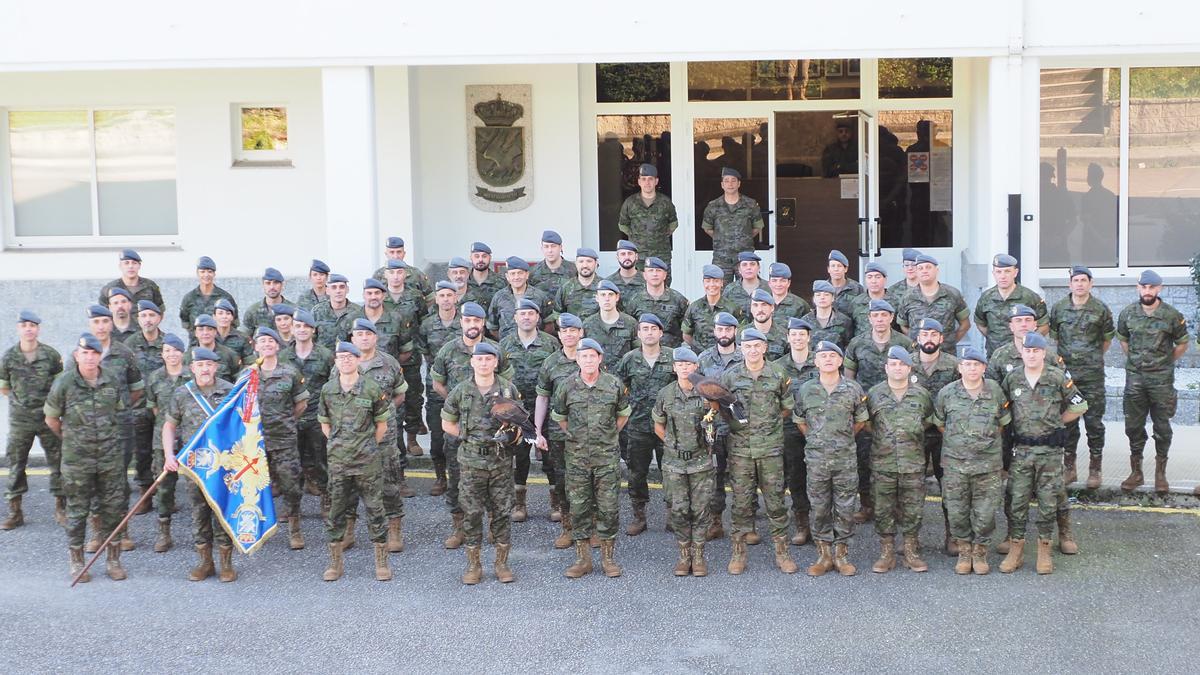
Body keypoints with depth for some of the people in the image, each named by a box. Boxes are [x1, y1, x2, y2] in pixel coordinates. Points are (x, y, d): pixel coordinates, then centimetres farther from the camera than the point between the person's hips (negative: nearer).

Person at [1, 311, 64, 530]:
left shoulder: (51, 355, -5)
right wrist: (20, 399, 3)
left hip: (48, 417, 0)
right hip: (19, 419, 1)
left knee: (57, 462, 4)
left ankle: (61, 509, 15)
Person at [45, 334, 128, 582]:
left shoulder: (114, 379, -2)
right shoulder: (64, 383, -11)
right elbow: (51, 419, 3)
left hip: (110, 455, 2)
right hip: (77, 459, -2)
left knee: (113, 507, 5)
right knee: (77, 510, 7)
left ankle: (113, 560, 17)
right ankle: (76, 561, 19)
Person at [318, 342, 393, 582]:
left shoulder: (372, 389, -5)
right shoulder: (328, 390, 3)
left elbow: (382, 425, 4)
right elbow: (325, 424, 14)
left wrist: (369, 446, 4)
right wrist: (338, 445, 9)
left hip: (367, 462, -2)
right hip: (337, 461, 3)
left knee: (374, 510, 2)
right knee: (336, 511, 8)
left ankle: (382, 562, 12)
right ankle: (335, 562, 20)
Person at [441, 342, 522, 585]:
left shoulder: (508, 389, 2)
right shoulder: (461, 391, 0)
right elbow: (447, 424, 9)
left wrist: (515, 434, -7)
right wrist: (469, 437, -1)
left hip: (501, 461, 1)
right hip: (471, 461, -1)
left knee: (502, 511, 5)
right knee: (472, 512, 3)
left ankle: (502, 563, 16)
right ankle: (473, 565, 13)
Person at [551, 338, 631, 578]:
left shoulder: (614, 384, -2)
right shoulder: (567, 386, -2)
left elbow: (623, 413, 14)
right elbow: (558, 416, 13)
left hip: (608, 456, -1)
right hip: (576, 456, 1)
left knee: (608, 506, 2)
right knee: (579, 506, 4)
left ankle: (608, 557, 13)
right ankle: (582, 558, 14)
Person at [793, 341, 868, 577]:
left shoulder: (853, 389, 1)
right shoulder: (805, 390, 2)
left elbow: (861, 420, 13)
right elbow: (799, 421, 14)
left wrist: (844, 438, 11)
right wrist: (816, 440, 10)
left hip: (846, 457, 0)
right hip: (816, 458, 0)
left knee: (845, 507, 3)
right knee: (819, 507, 5)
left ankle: (841, 554, 14)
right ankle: (824, 555, 15)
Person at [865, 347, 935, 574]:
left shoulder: (922, 395, 4)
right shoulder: (873, 394, 3)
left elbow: (929, 421, 17)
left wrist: (912, 435, 11)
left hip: (914, 464, 0)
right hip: (882, 463, 0)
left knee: (913, 510, 5)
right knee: (883, 510, 4)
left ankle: (912, 553, 17)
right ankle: (886, 554, 14)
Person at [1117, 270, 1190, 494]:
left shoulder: (1172, 316, -6)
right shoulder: (1127, 313, 2)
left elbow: (1182, 344, 6)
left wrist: (1165, 363, 7)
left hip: (1162, 379, -2)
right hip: (1134, 377, 3)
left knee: (1162, 427, 3)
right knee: (1133, 425, 7)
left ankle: (1160, 474, 13)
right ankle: (1136, 472, 18)